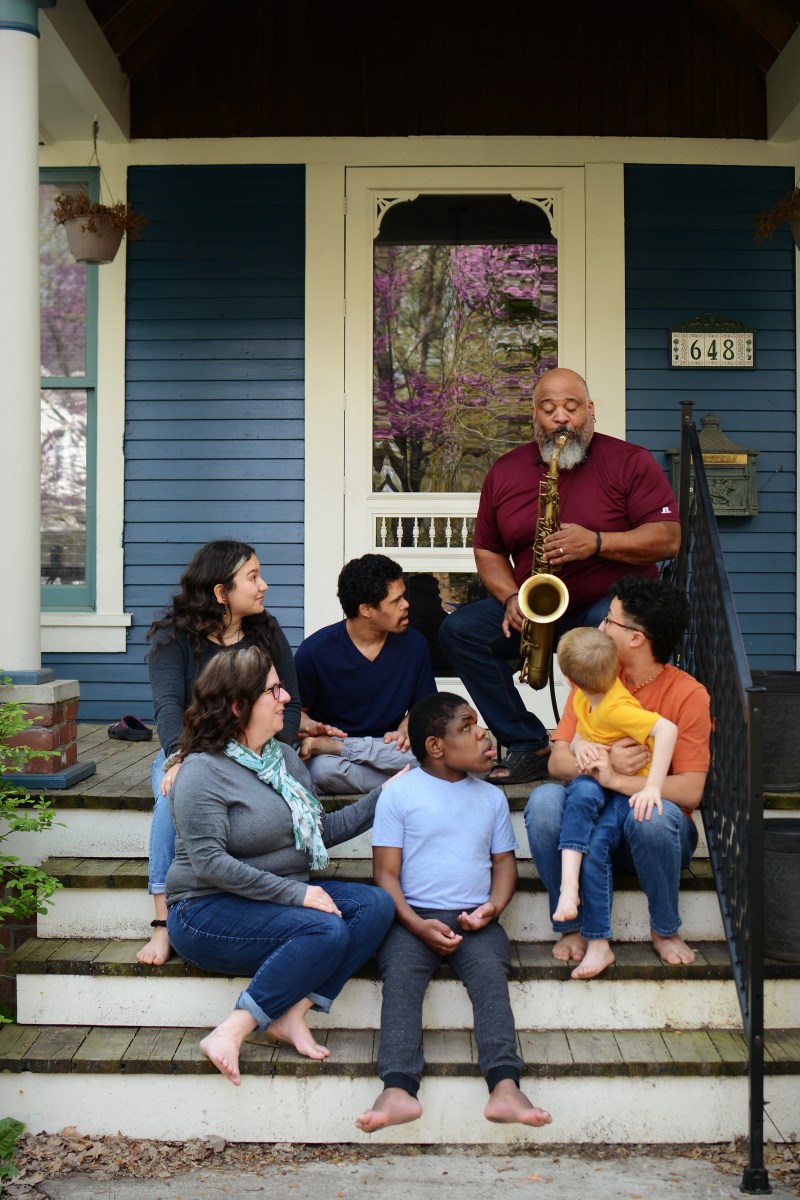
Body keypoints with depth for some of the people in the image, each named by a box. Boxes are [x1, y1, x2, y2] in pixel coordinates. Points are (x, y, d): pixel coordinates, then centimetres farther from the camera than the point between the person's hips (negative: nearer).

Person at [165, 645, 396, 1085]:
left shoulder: (285, 757, 12)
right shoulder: (203, 771, -13)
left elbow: (323, 830, 14)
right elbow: (209, 863, -21)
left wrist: (384, 796, 7)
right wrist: (295, 893, -23)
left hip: (283, 898, 8)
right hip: (207, 912, -8)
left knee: (375, 904, -14)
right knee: (327, 932, -29)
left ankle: (293, 1014, -18)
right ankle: (231, 1033, -23)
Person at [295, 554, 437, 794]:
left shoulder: (413, 644, 1)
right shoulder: (315, 651, -7)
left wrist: (405, 729, -11)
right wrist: (311, 727, -21)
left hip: (387, 746, 4)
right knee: (324, 769, -40)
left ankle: (331, 746, -25)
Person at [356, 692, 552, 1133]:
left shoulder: (491, 797, 18)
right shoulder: (399, 793, 5)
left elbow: (504, 862, 18)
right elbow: (386, 872, 1)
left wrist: (493, 906, -5)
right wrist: (417, 924, -14)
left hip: (474, 918, 2)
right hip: (413, 917, -2)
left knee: (490, 972, -27)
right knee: (400, 976, -28)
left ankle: (505, 1086, -39)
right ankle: (398, 1090, -40)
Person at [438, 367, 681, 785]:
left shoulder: (630, 462, -4)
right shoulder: (505, 472, 7)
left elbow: (668, 539, -12)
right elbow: (487, 550, 13)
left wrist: (595, 543, -24)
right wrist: (511, 599, -7)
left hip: (612, 602, -4)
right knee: (459, 630, -17)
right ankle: (529, 746, -14)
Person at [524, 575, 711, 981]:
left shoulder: (688, 694, -10)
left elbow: (690, 791, -17)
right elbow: (558, 761, -3)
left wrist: (616, 779, -27)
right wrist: (603, 762, -24)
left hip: (656, 832, -3)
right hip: (593, 814, 3)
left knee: (653, 815, -37)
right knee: (544, 801, -27)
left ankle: (665, 930, -9)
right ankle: (572, 928, -16)